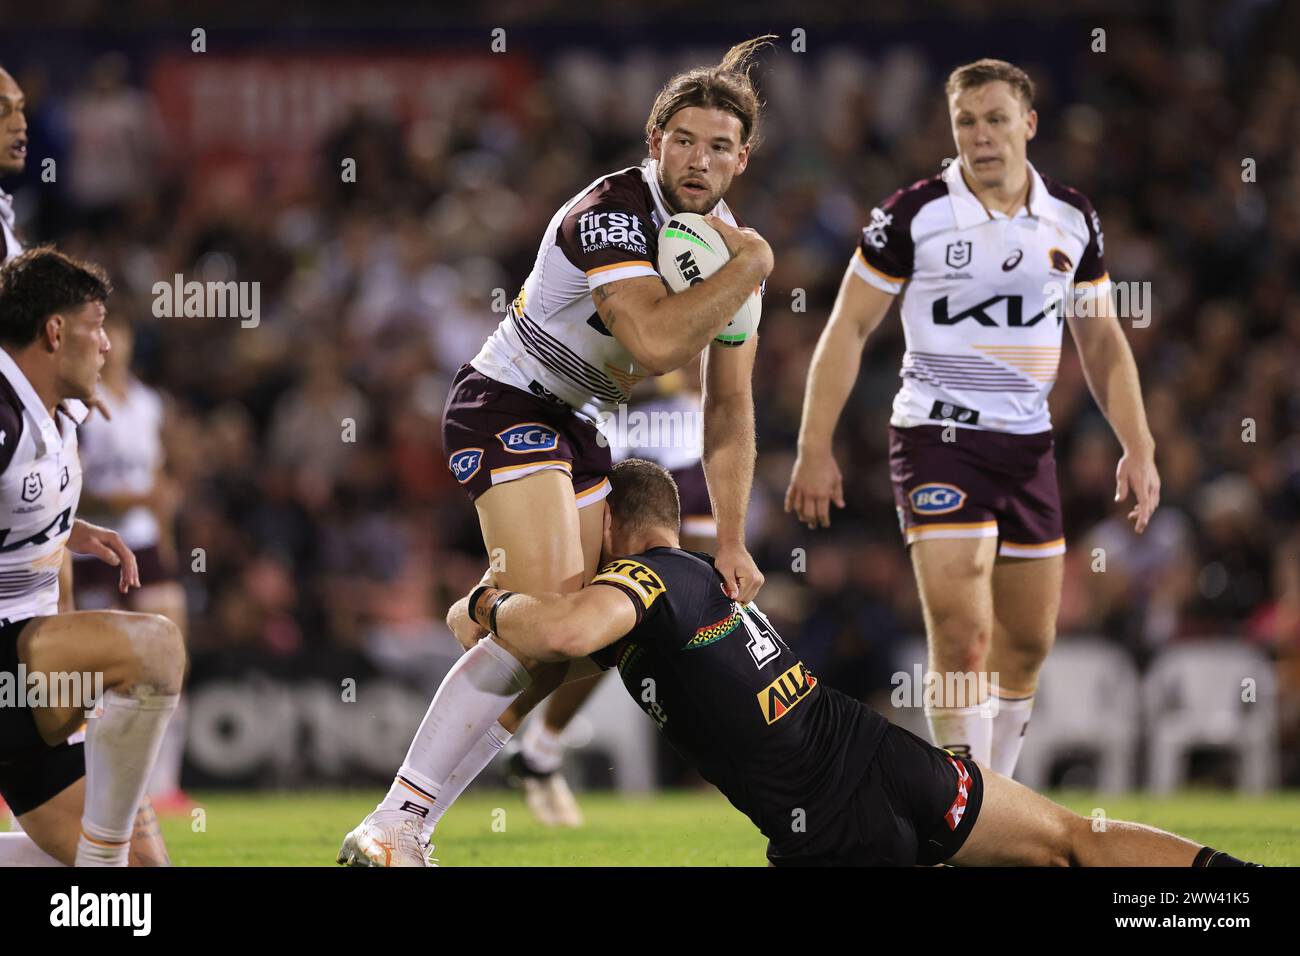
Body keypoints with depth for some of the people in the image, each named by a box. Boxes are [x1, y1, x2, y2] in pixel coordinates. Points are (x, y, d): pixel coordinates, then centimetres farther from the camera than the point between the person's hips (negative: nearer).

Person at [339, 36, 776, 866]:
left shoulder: (735, 242, 3)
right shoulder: (612, 212, -23)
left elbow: (730, 405, 7)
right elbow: (655, 343, -38)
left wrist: (731, 542, 3)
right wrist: (747, 269, -26)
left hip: (576, 426, 9)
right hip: (508, 404, -9)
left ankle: (409, 823, 10)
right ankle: (395, 822, -26)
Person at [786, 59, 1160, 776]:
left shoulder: (1072, 219, 5)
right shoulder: (914, 213, -8)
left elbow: (1102, 342, 15)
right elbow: (847, 328, -4)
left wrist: (1138, 448, 6)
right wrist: (815, 449, -8)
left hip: (1028, 445, 5)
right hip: (938, 440, -5)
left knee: (1028, 644, 8)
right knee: (963, 637, -17)